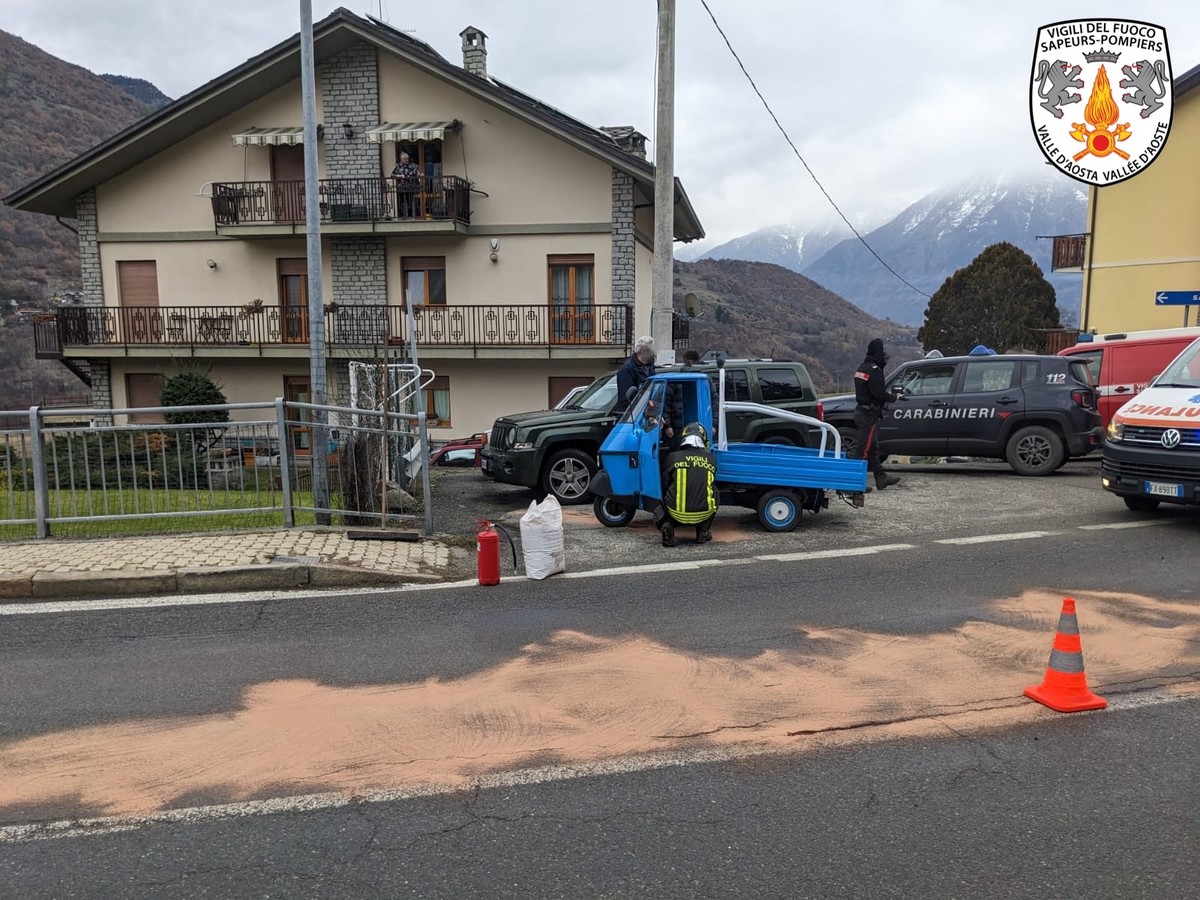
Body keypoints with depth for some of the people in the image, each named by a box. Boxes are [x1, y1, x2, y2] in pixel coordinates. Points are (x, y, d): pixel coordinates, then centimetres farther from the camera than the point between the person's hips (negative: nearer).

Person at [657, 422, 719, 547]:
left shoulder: (673, 457, 0)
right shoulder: (710, 459, 6)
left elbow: (664, 484, 9)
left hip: (678, 513, -1)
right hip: (703, 514, 1)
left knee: (660, 512, 32)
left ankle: (667, 526, -5)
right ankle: (703, 533, 21)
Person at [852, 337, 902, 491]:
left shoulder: (862, 368, 15)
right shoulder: (874, 370, -16)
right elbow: (879, 394, -21)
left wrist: (888, 396, 9)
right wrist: (894, 397, -3)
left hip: (861, 411, 10)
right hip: (869, 414, -10)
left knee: (872, 448, 15)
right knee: (863, 449, -8)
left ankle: (881, 477, 24)